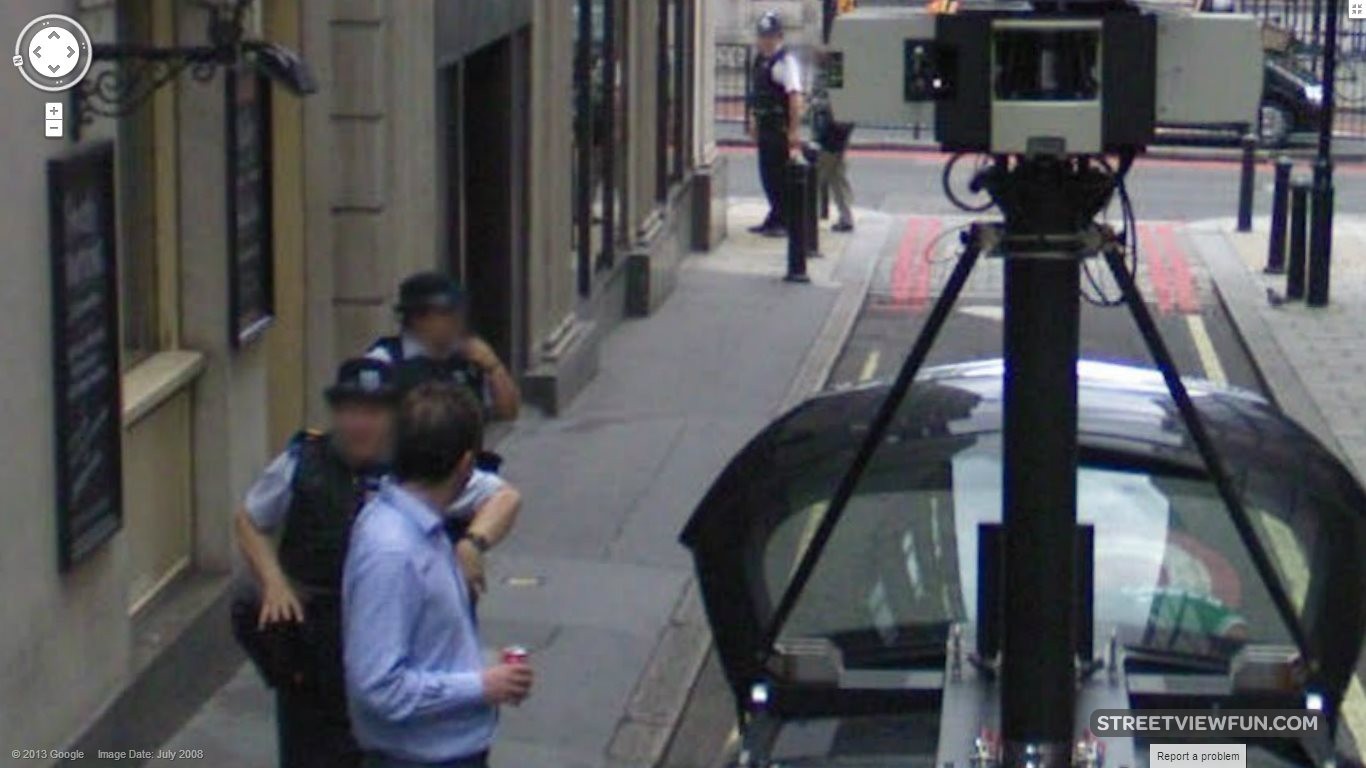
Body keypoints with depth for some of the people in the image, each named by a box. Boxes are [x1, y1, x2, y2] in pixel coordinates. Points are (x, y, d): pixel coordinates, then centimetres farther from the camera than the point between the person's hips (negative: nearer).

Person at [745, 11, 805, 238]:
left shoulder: (785, 62, -14)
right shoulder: (760, 61, 13)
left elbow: (795, 98, -21)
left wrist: (794, 130, -25)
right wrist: (752, 120, 21)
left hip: (780, 128, -8)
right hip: (764, 126, 8)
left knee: (780, 175, -4)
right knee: (767, 174, 14)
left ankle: (783, 222, 3)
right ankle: (775, 218, 24)